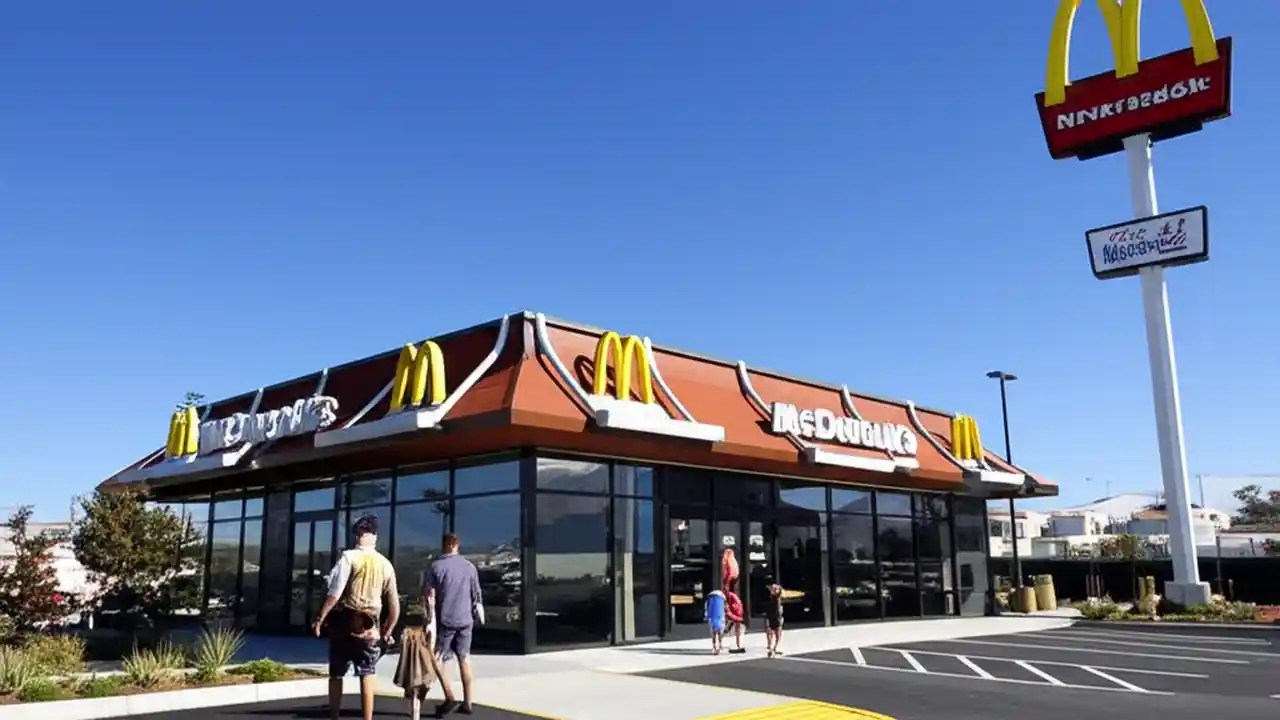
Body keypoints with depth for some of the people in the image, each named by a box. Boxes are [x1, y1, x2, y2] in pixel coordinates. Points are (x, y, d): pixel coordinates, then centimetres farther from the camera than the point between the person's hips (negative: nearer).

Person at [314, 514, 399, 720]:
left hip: (343, 624, -2)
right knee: (367, 676, 10)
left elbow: (335, 593, -16)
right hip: (369, 629, 2)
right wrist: (387, 632, 15)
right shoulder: (386, 564, 1)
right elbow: (394, 606, 4)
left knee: (336, 676, 13)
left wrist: (320, 618, -4)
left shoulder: (349, 557, -10)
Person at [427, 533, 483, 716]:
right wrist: (479, 613, 20)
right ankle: (467, 702, 12)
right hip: (465, 620, 3)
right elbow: (477, 594, 8)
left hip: (445, 620, -3)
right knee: (464, 658, 11)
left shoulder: (436, 566, -5)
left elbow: (430, 597, -8)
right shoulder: (469, 566, 4)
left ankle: (449, 698, -6)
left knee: (439, 658, 7)